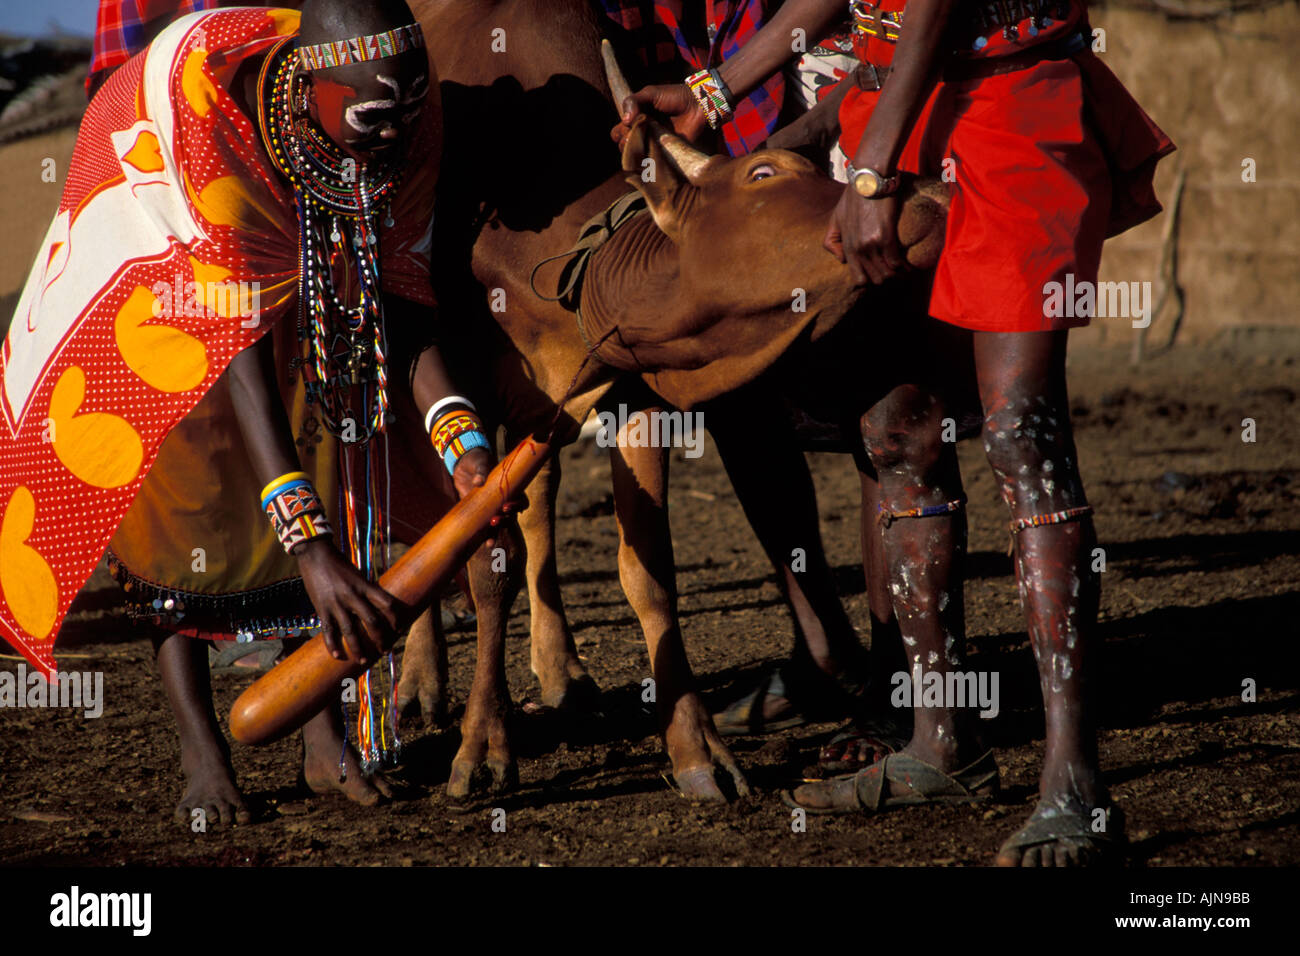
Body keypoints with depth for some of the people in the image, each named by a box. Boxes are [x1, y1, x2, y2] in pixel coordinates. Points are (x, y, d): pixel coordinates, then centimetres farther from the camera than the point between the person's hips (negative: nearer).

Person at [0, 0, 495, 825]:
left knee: (326, 448, -9)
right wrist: (310, 546, -52)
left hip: (308, 257, 4)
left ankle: (328, 738, -2)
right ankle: (203, 756, -5)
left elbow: (404, 299, -20)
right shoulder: (203, 100, -45)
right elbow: (238, 341, -47)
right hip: (151, 249, -4)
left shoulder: (403, 116, -29)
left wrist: (458, 431, -40)